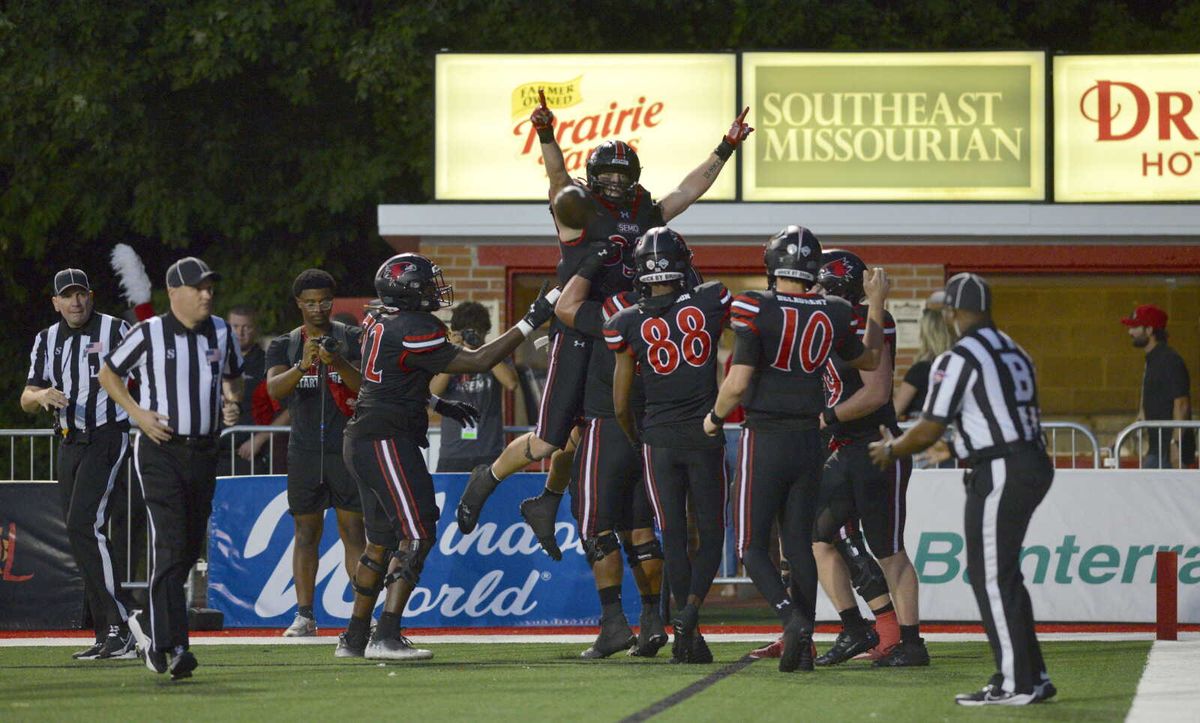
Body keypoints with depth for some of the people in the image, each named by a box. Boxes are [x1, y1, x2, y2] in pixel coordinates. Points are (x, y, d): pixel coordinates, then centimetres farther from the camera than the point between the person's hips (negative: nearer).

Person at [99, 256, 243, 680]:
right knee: (170, 545, -15)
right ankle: (169, 645, -19)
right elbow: (109, 374, 7)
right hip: (160, 452, -5)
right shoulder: (149, 334, -6)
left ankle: (155, 627, 27)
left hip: (204, 451, 5)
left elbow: (233, 375, 26)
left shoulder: (221, 333, 8)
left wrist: (231, 400, 3)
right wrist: (138, 413, -7)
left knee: (191, 547, 9)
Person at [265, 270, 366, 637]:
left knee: (353, 530, -4)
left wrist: (338, 363, -24)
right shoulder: (284, 345, 10)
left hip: (346, 448, -2)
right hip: (304, 450, 2)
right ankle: (304, 615, 3)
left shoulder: (352, 338, 6)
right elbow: (274, 388, -7)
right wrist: (302, 366, -26)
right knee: (306, 531, 2)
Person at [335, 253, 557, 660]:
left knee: (381, 540, 16)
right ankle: (386, 636, -17)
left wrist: (440, 406, 27)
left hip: (362, 442, 10)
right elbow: (478, 362, -15)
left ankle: (354, 638, 19)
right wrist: (531, 322, -13)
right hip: (387, 441, -10)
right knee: (416, 534, -11)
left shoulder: (380, 322, 12)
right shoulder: (413, 333, -17)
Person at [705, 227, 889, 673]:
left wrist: (715, 418, 3)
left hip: (765, 439, -4)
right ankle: (804, 647, 8)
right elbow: (869, 359, 21)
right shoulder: (833, 315, 1)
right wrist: (877, 303, 32)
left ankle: (791, 618, -21)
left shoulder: (756, 310, -14)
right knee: (799, 544, 11)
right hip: (809, 440, 4)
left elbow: (738, 384, -17)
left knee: (751, 545, 2)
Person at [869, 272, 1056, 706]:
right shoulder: (1014, 353, 15)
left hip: (1000, 473, -8)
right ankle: (1032, 677, 17)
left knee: (991, 577, -4)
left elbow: (928, 431, -6)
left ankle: (1015, 683, -5)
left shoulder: (958, 360, -10)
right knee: (1002, 575, 16)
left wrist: (891, 451, 13)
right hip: (1034, 464, 8)